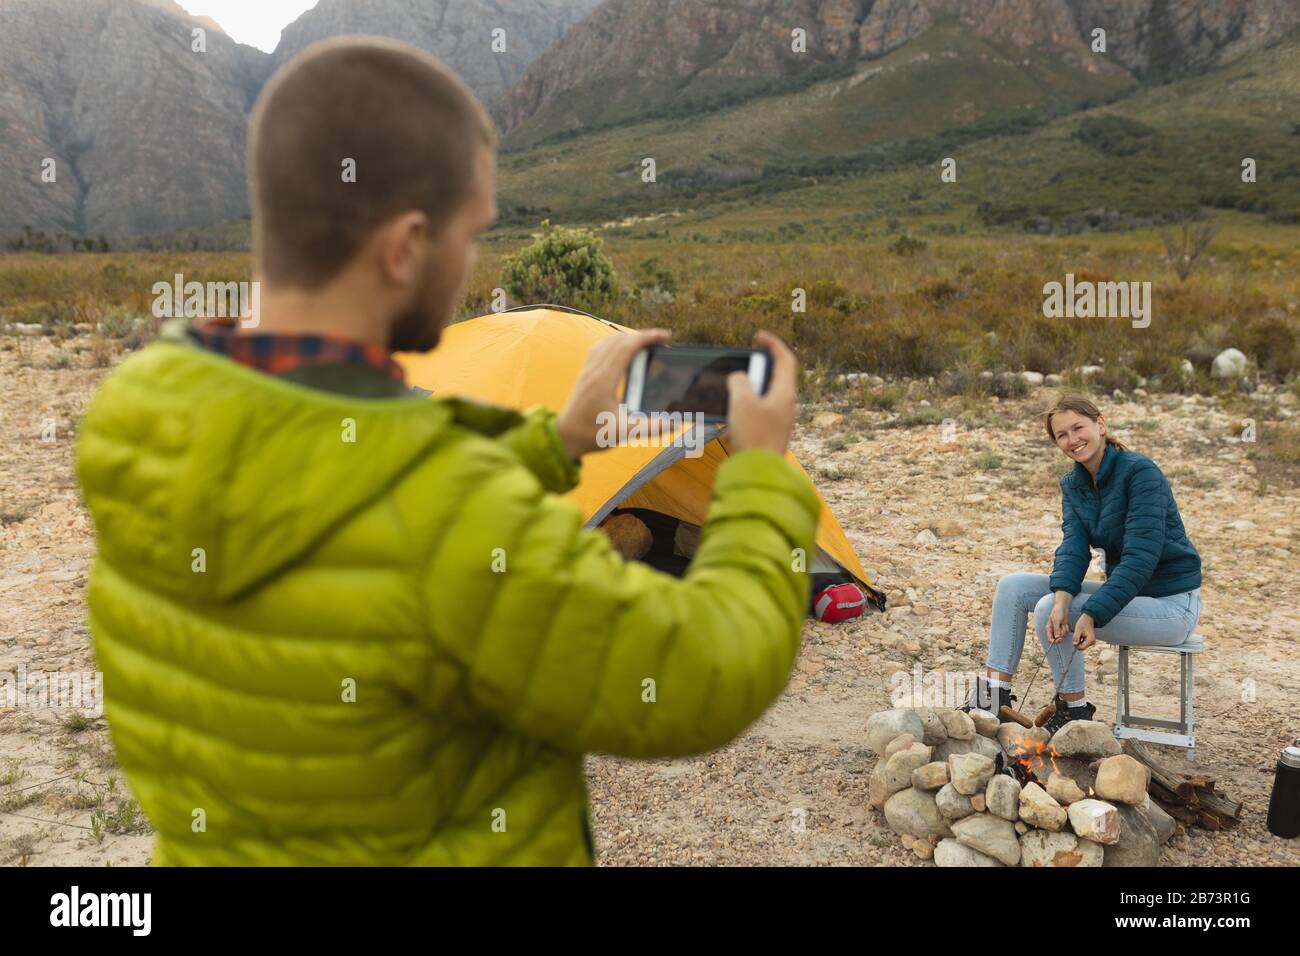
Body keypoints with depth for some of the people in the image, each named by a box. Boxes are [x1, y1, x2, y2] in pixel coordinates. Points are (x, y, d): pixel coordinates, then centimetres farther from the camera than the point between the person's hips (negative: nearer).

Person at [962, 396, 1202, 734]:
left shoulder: (1140, 472, -20)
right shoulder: (1073, 484, 3)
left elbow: (1141, 556, -26)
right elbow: (1074, 547, -9)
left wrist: (1091, 616, -33)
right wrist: (1062, 600, -29)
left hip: (1170, 603, -8)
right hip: (1125, 590, 8)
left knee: (1046, 609, -24)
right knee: (1013, 586, -4)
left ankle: (1075, 711, -4)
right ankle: (994, 693, -3)